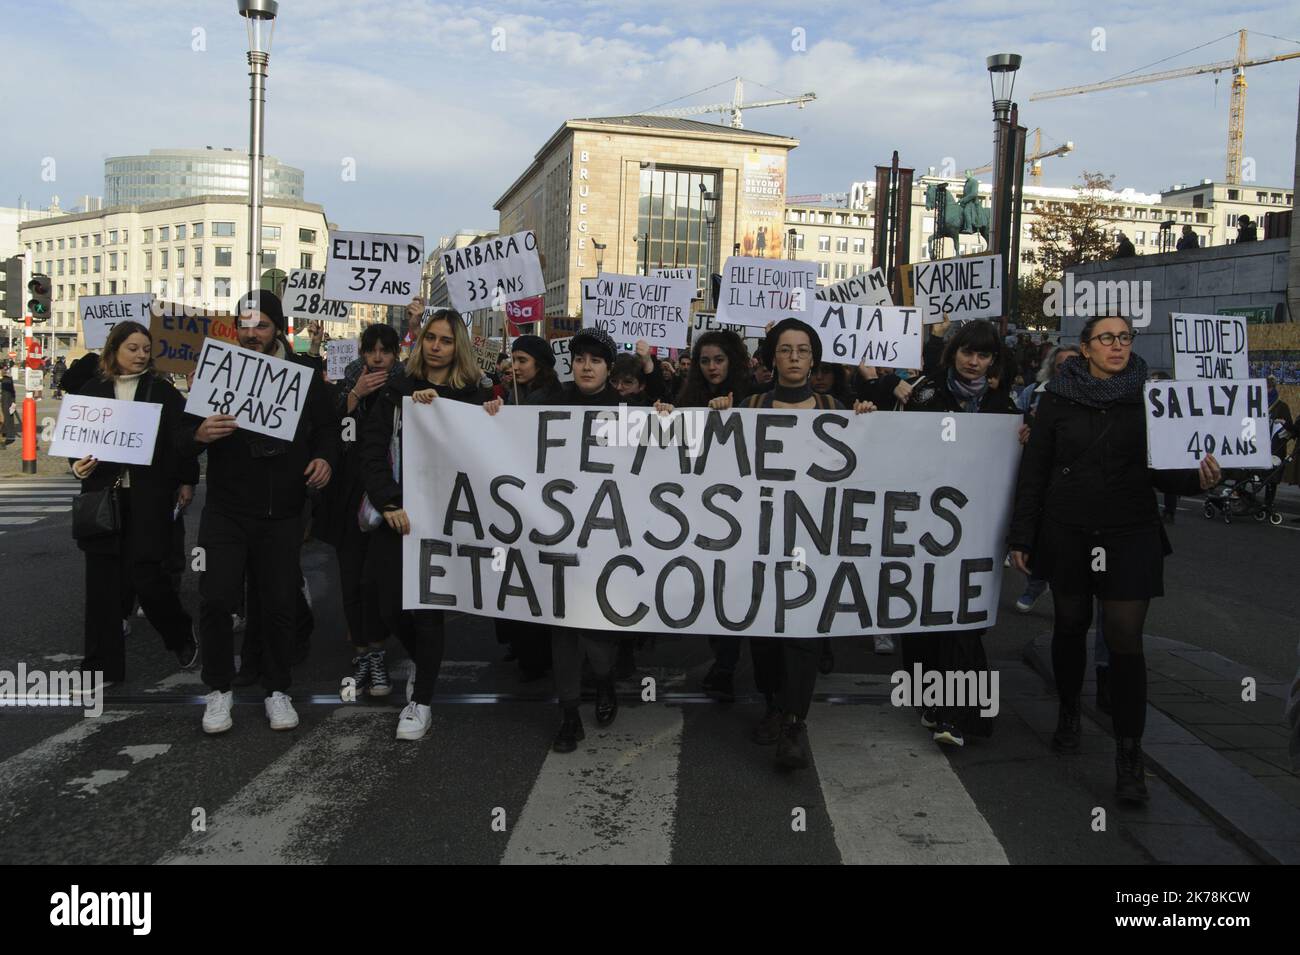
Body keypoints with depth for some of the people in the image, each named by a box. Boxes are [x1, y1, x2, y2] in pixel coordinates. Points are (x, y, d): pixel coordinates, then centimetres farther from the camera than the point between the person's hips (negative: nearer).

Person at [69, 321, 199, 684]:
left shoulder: (163, 390, 4)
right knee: (102, 579, 3)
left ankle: (183, 636, 21)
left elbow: (180, 439, 4)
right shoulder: (92, 391, 9)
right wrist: (78, 465, -8)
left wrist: (186, 481, 2)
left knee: (145, 575, -7)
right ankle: (104, 664, 13)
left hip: (149, 498, -3)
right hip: (102, 494, 3)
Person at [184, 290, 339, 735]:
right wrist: (199, 435, -23)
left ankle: (276, 689, 24)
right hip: (226, 512, 0)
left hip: (282, 515, 1)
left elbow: (327, 425, 13)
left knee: (278, 605, 7)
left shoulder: (306, 376, 4)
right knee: (216, 600, -6)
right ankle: (219, 690, 14)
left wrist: (325, 457, -8)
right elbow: (182, 437, 1)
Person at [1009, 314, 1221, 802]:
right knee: (1070, 624, 15)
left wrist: (1197, 477, -19)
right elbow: (1034, 470, 1)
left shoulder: (1149, 397, 0)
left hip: (1131, 535, -1)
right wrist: (1022, 537, -1)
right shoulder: (1058, 397, 0)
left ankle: (1129, 755, 0)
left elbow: (1163, 470, 3)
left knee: (1125, 640, -6)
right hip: (1067, 533, 1)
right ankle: (1069, 711, 38)